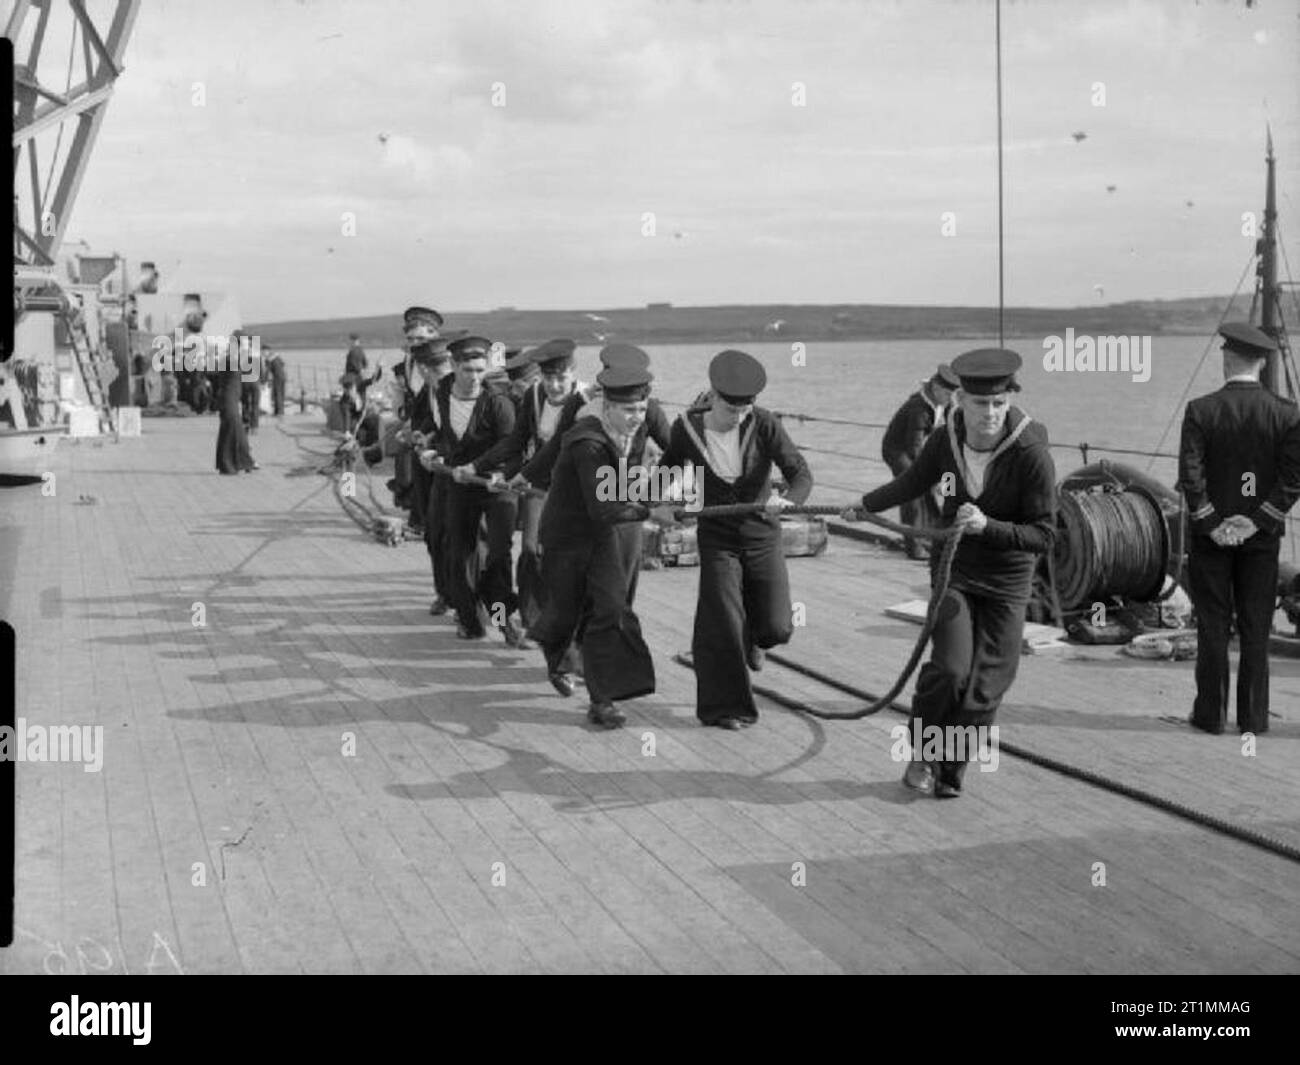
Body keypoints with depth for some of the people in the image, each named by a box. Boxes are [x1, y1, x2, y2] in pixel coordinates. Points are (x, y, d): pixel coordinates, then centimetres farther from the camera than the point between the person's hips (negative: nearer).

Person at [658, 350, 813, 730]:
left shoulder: (764, 424, -17)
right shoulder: (688, 430, -11)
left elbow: (801, 474, -23)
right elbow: (671, 466, 12)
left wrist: (786, 499, -43)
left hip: (763, 538, 0)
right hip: (718, 538, 0)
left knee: (776, 628, 0)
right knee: (723, 625, -8)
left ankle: (749, 635, 38)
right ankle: (725, 706, 10)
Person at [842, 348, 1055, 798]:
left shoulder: (1032, 455, -22)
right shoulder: (946, 440, -10)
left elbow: (1043, 535, -19)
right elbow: (912, 482, 13)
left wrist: (987, 526, -34)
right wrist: (866, 505, 28)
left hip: (1007, 580, -1)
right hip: (954, 569, 1)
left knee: (985, 687, 0)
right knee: (950, 668, -16)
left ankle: (951, 770, 21)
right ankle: (923, 754, 9)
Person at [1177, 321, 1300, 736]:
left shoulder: (1201, 410, -8)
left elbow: (1190, 474, -14)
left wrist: (1210, 523, -8)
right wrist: (1258, 521, -7)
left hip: (1211, 535, -1)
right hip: (1261, 537, 1)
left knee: (1213, 627, 6)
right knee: (1256, 629, 8)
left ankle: (1211, 713, 10)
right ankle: (1253, 716, 11)